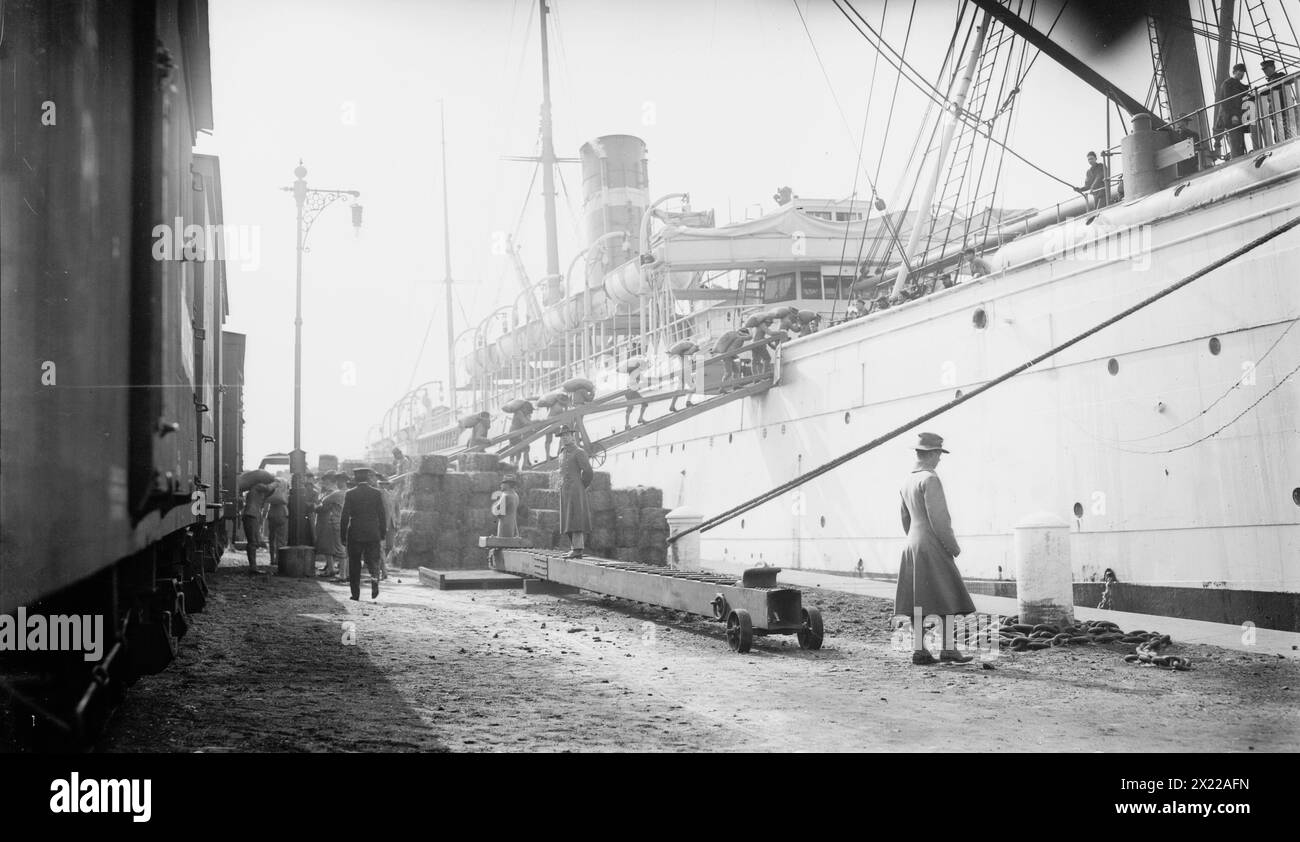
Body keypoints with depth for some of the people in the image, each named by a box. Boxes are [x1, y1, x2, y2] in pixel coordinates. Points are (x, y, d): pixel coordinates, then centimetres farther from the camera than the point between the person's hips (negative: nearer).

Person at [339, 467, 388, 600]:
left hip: (355, 534, -1)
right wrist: (383, 534, 9)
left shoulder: (350, 494, -2)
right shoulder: (377, 493, 0)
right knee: (372, 561, 9)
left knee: (354, 565, 8)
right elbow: (382, 515, 1)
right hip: (373, 534, 1)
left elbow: (344, 516, -3)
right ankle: (374, 577, -22)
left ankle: (355, 593, 7)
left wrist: (343, 536, 2)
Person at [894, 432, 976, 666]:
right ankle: (949, 648, -5)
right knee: (949, 598, -3)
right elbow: (938, 518, -20)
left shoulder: (907, 482, 13)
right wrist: (954, 547, -11)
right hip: (934, 548, -8)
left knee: (919, 599, 5)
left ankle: (919, 650, 3)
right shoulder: (930, 479, -15)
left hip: (913, 547, 8)